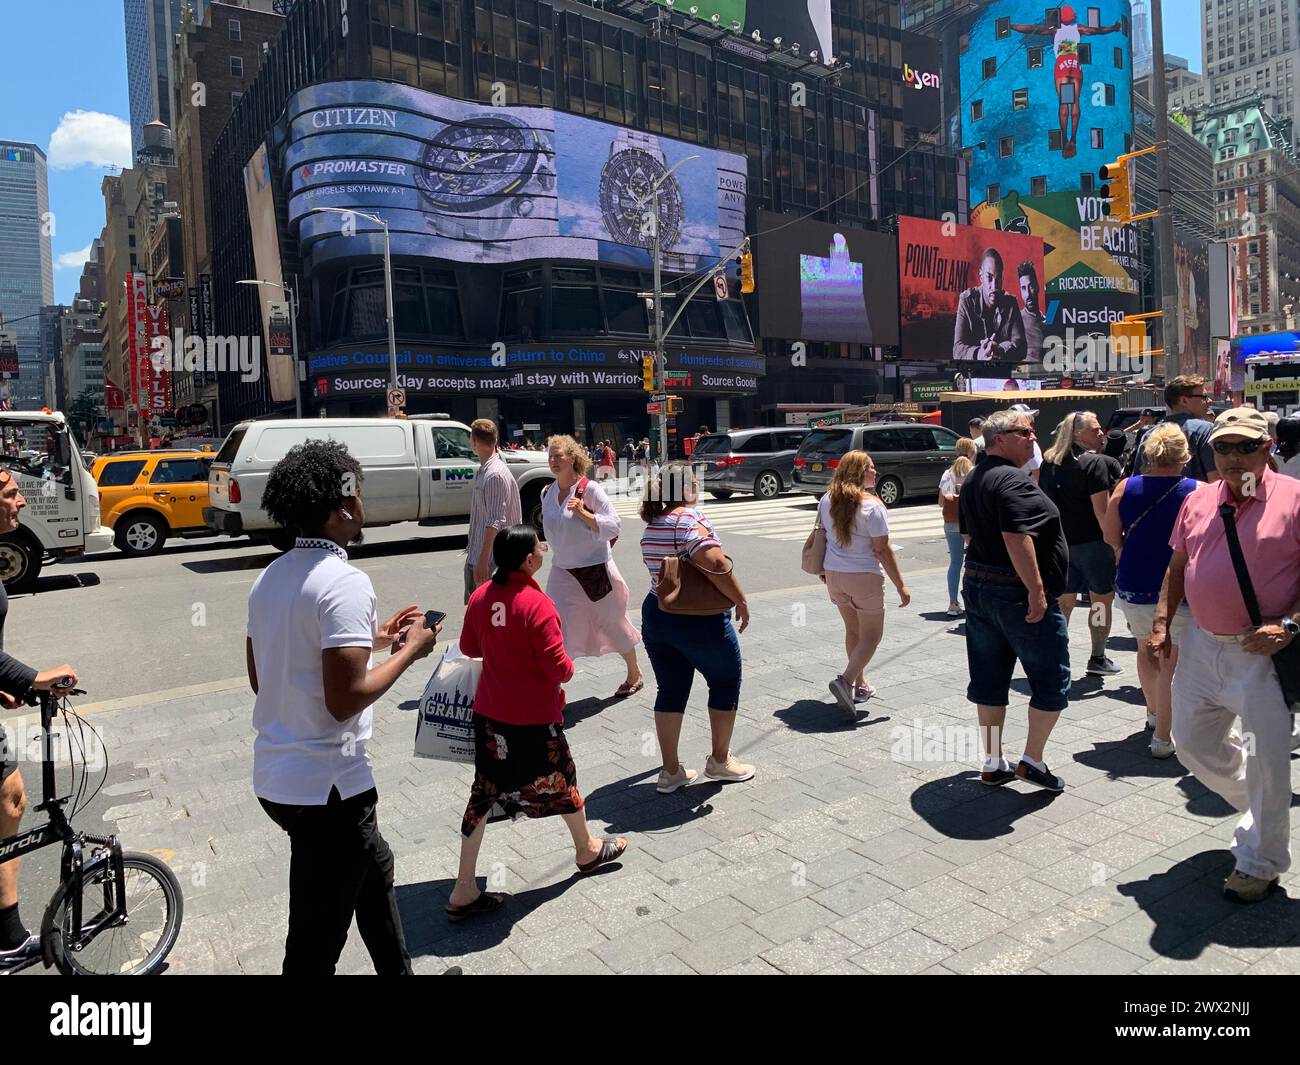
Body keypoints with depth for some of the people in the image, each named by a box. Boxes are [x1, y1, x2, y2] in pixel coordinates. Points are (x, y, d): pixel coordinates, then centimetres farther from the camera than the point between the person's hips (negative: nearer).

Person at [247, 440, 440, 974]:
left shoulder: (270, 578, 5)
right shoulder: (345, 582, -22)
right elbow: (345, 699, -27)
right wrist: (409, 651, -11)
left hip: (274, 777, 9)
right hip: (325, 787, -9)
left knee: (374, 871, 28)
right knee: (316, 943, 9)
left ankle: (398, 970, 46)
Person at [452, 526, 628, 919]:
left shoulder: (479, 597, -3)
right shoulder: (537, 604, -23)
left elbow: (468, 647, 11)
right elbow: (558, 667, -22)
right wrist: (568, 669, 0)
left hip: (488, 713, 6)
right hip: (533, 717, -5)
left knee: (483, 793, 12)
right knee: (561, 780, 18)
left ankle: (464, 891, 16)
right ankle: (587, 850, 42)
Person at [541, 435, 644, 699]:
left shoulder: (589, 489, -14)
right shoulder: (547, 493, 4)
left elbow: (614, 525, -18)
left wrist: (583, 513, -27)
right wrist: (559, 552, 14)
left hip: (596, 569, -5)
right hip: (562, 571, 5)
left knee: (612, 623, 12)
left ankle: (635, 674, 35)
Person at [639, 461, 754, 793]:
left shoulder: (652, 524, 9)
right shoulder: (691, 518, -17)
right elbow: (714, 563, -27)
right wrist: (741, 600, -18)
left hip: (655, 615, 7)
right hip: (698, 621, -7)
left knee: (670, 691, 14)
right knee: (726, 683, 13)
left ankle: (670, 771, 18)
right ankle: (720, 761, 23)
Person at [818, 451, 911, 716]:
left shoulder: (827, 501, 1)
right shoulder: (872, 506, -16)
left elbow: (821, 537, 10)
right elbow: (882, 550, -16)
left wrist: (823, 570, 25)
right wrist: (901, 586, -9)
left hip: (834, 576, 6)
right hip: (865, 577, -6)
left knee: (853, 630, 21)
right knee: (872, 636, 6)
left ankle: (861, 684, 29)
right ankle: (846, 680, -12)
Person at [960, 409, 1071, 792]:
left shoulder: (973, 480, 14)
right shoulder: (1013, 481, -18)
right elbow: (1016, 538, -28)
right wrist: (1036, 590, -25)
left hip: (977, 587, 9)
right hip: (1017, 592, -9)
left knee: (989, 680, 13)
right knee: (1052, 679, 6)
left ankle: (992, 764, 22)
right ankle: (1032, 760, 12)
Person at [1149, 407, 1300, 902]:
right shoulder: (1198, 502, 7)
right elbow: (1178, 567, 15)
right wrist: (1162, 623, 6)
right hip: (1201, 645, 6)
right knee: (1193, 741, 15)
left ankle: (1259, 863, 21)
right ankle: (1258, 807, 42)